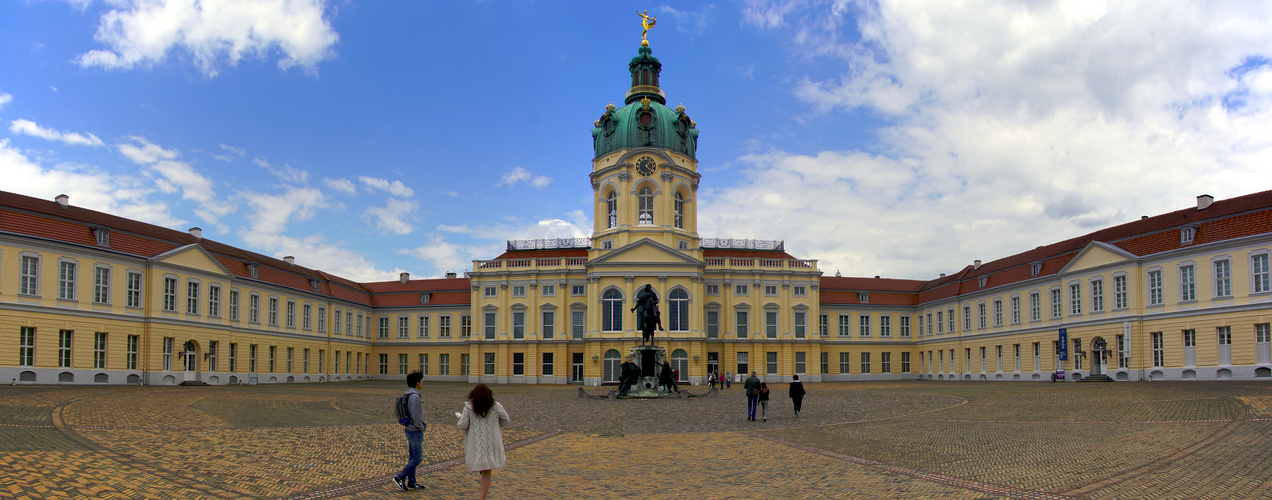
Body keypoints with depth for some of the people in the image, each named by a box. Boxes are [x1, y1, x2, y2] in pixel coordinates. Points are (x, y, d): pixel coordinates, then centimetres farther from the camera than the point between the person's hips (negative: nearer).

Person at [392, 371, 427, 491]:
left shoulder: (407, 395, 9)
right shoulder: (415, 397, -21)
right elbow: (415, 416, -24)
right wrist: (421, 428, -10)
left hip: (409, 430, 10)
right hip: (415, 432, -10)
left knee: (412, 457, 13)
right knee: (418, 458, -2)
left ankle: (411, 482, 19)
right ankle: (400, 478, -1)